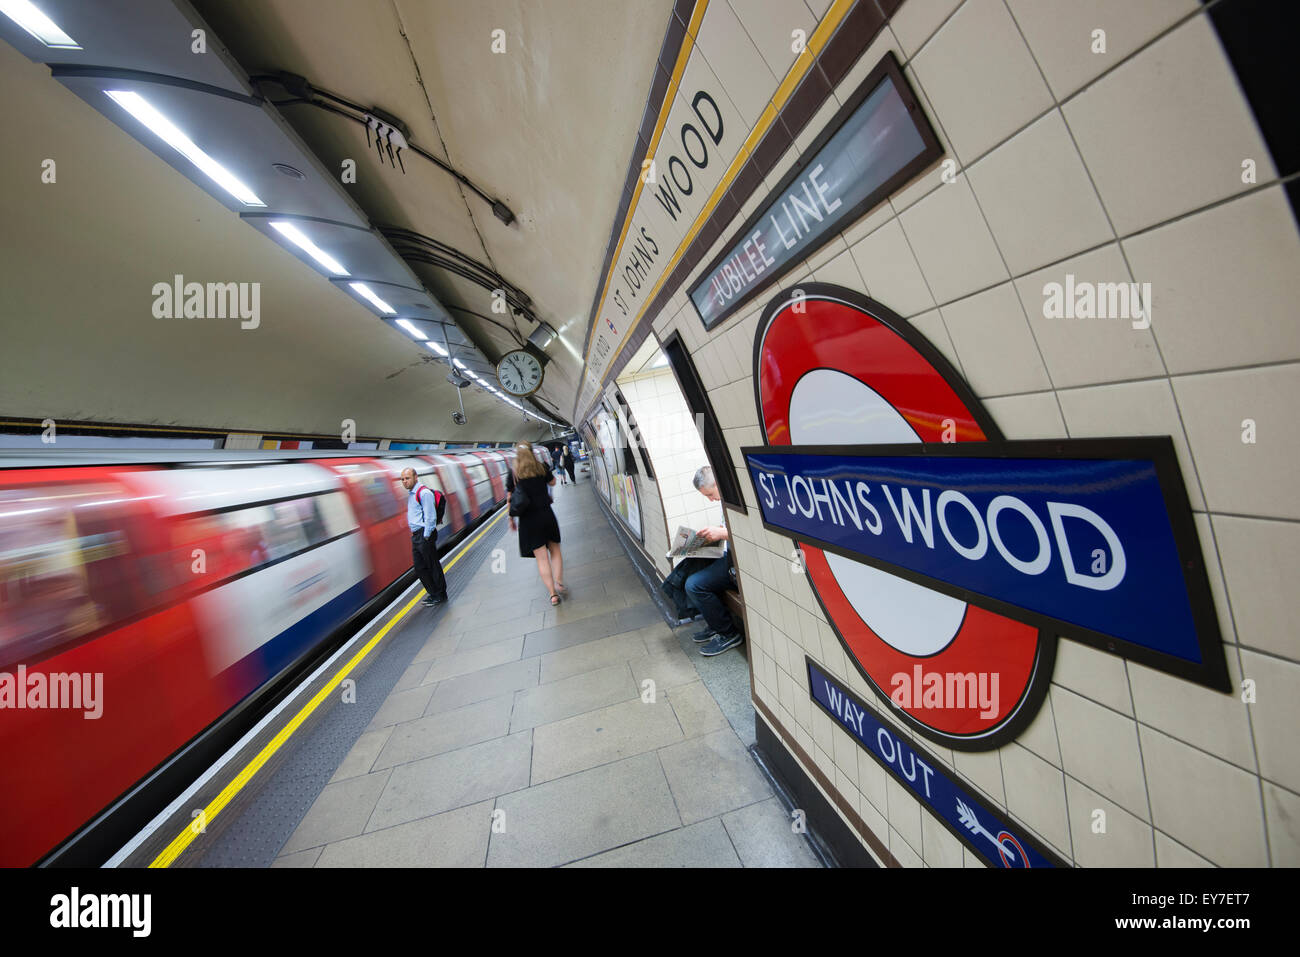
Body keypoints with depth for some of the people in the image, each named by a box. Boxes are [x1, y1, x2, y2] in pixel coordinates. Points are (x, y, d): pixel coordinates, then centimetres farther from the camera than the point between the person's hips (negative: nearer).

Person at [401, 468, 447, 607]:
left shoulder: (424, 493, -15)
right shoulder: (411, 493, 15)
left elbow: (430, 517, -19)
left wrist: (426, 536, -17)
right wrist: (416, 535, 16)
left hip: (425, 535, -10)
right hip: (416, 535, 10)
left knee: (433, 566, 1)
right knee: (419, 567, 15)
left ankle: (439, 596, 14)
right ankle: (433, 593, 28)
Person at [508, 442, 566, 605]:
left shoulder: (512, 474, -1)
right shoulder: (542, 467, 0)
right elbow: (552, 482, 17)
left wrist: (511, 519, 11)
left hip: (528, 519, 0)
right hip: (546, 515, 1)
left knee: (541, 557, 3)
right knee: (555, 550, 17)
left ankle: (553, 594, 2)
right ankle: (559, 583, 5)